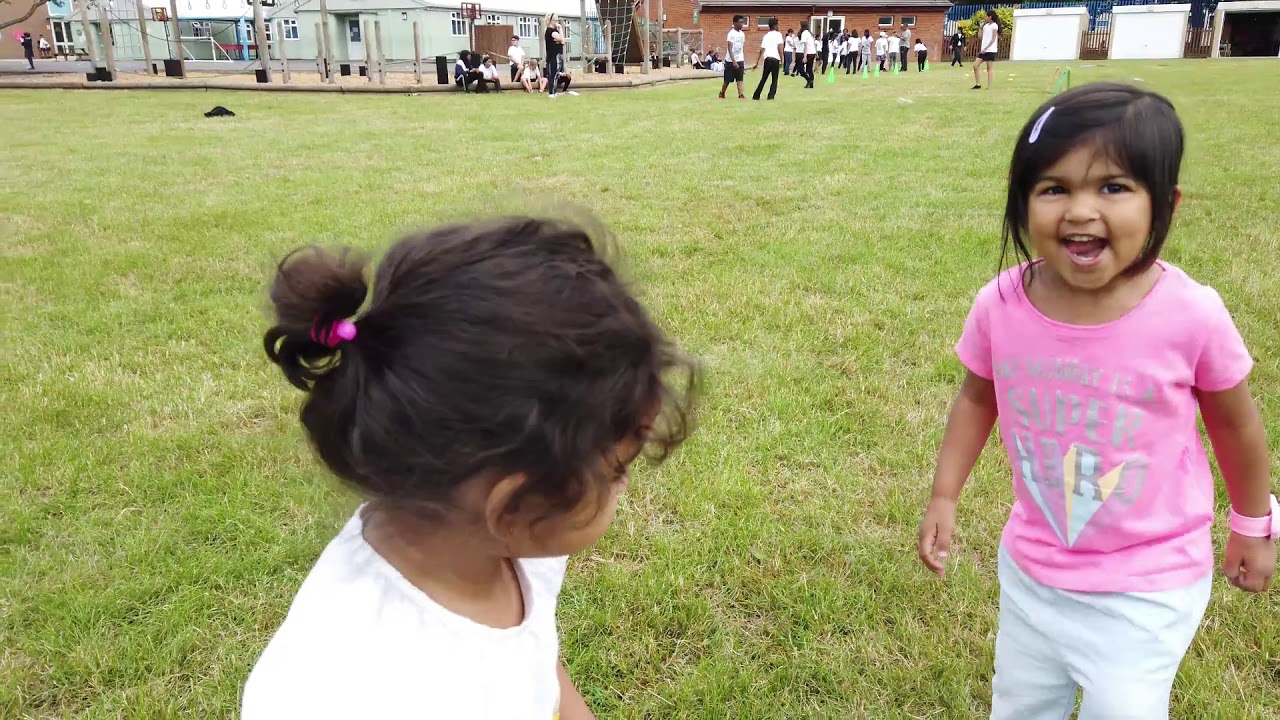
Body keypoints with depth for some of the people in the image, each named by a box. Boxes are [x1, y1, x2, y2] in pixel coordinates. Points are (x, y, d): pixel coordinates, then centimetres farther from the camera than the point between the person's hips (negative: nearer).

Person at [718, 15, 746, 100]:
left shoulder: (742, 34, 9)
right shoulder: (731, 34, -13)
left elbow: (743, 48, 15)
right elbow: (730, 49, -18)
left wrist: (744, 61, 11)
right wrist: (734, 61, -25)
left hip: (740, 60, 6)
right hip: (731, 61, -6)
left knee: (740, 79, -5)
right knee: (727, 80, 5)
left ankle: (741, 95, -13)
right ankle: (722, 93, 24)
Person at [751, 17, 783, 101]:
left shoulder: (766, 36, 16)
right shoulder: (778, 34, 1)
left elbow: (761, 50, 13)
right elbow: (780, 48, -9)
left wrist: (757, 63, 16)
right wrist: (781, 60, -6)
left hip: (767, 59, 4)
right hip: (775, 59, -4)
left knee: (763, 78, 14)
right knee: (774, 79, 6)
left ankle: (756, 96, 13)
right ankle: (771, 96, -5)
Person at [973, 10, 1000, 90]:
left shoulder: (994, 26, -7)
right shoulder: (985, 25, 16)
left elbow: (993, 39, -13)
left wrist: (985, 48, -18)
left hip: (990, 50, -8)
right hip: (983, 50, 8)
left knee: (989, 68, -5)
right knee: (975, 66, 1)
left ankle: (989, 87, -3)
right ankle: (978, 84, 7)